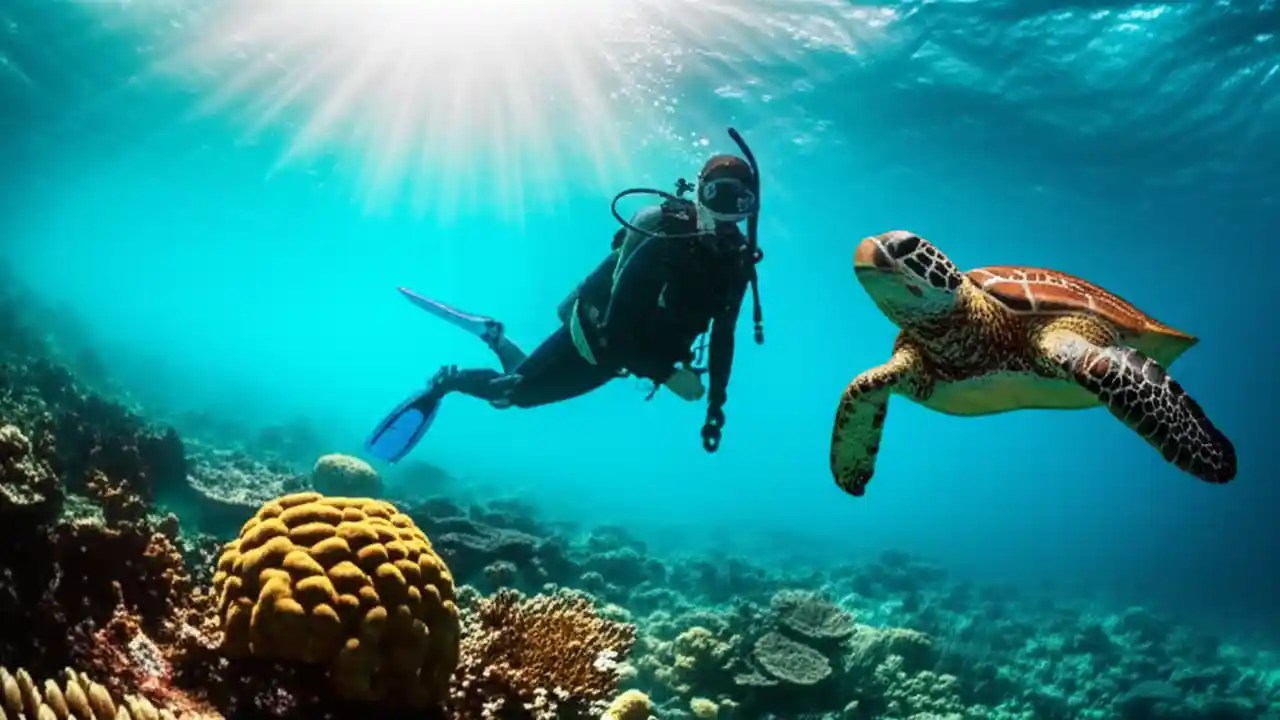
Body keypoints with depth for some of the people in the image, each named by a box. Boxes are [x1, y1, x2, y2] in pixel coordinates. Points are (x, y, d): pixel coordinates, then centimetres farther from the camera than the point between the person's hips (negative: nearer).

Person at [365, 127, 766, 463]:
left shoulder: (738, 263, -13)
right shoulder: (662, 245, -32)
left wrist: (716, 408, -4)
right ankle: (445, 382, 27)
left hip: (623, 355, 6)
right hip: (594, 337, -6)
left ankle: (495, 337, 43)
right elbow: (615, 327, -34)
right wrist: (666, 374, -36)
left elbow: (722, 339, -2)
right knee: (512, 390, -2)